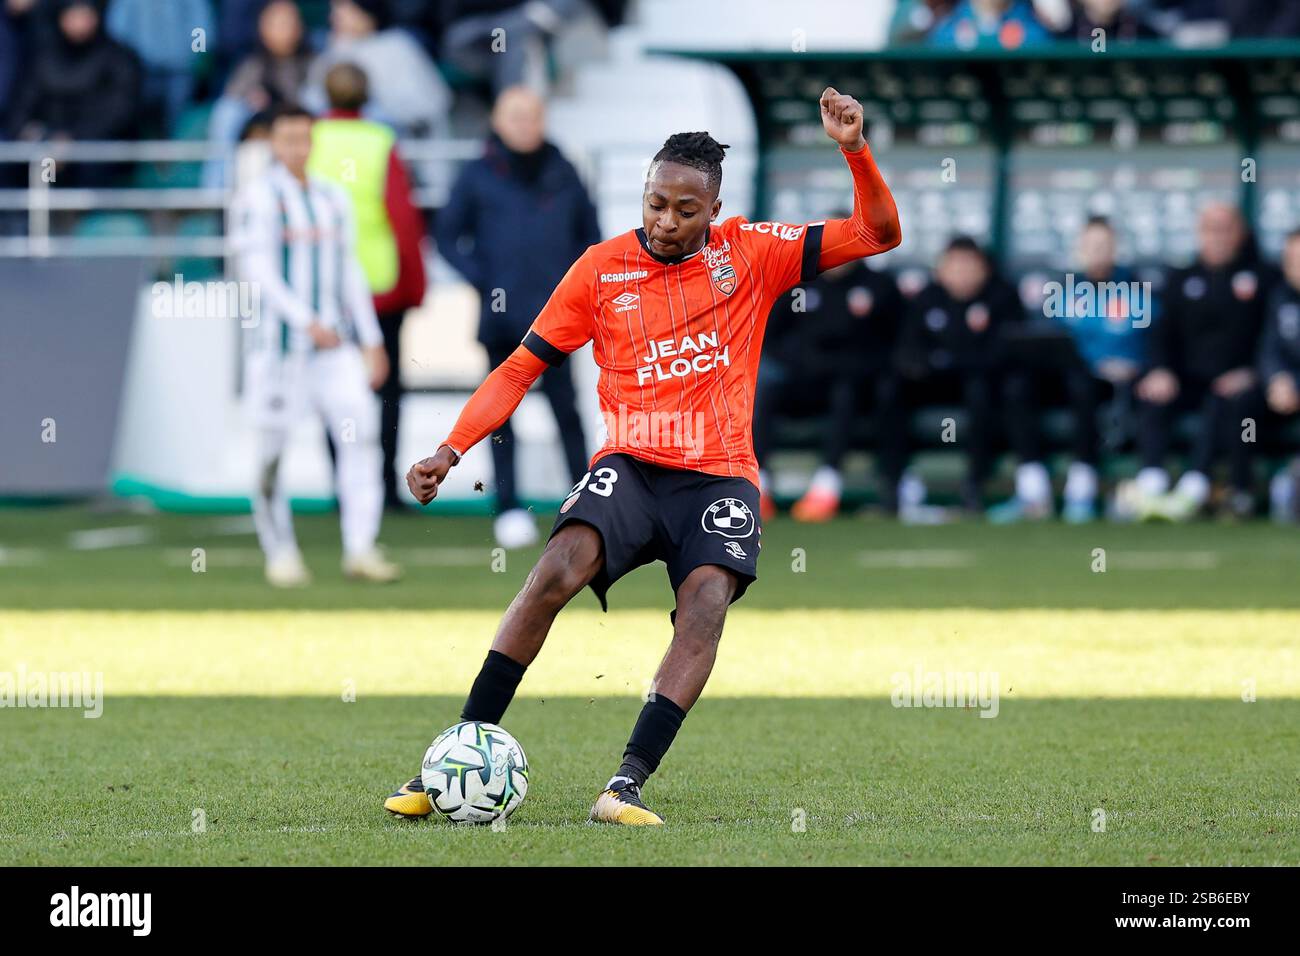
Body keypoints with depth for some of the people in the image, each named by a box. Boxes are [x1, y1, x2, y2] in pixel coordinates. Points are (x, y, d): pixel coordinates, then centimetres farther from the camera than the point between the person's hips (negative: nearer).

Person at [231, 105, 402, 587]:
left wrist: (370, 340, 13)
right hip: (278, 341, -4)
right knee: (272, 447, -1)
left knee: (360, 429, -11)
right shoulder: (258, 198, -3)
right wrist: (306, 321, -21)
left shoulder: (333, 199, 15)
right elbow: (258, 271, -12)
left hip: (335, 342, 4)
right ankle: (280, 553, 13)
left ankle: (360, 549, -12)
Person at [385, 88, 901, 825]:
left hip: (720, 476, 0)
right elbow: (523, 368, 8)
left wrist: (855, 149, -13)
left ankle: (630, 782, -31)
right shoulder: (603, 267, 4)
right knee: (557, 573, -25)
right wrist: (453, 448, -2)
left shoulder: (751, 253, 4)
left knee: (706, 604, -27)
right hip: (631, 466, 0)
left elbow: (879, 233, 4)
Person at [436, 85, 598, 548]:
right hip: (500, 314, 0)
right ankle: (508, 507, 7)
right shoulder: (478, 177, 4)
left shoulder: (562, 174, 9)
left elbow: (589, 232, 19)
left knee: (564, 405, -5)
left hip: (554, 314, 0)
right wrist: (480, 279, -4)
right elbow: (449, 236, 8)